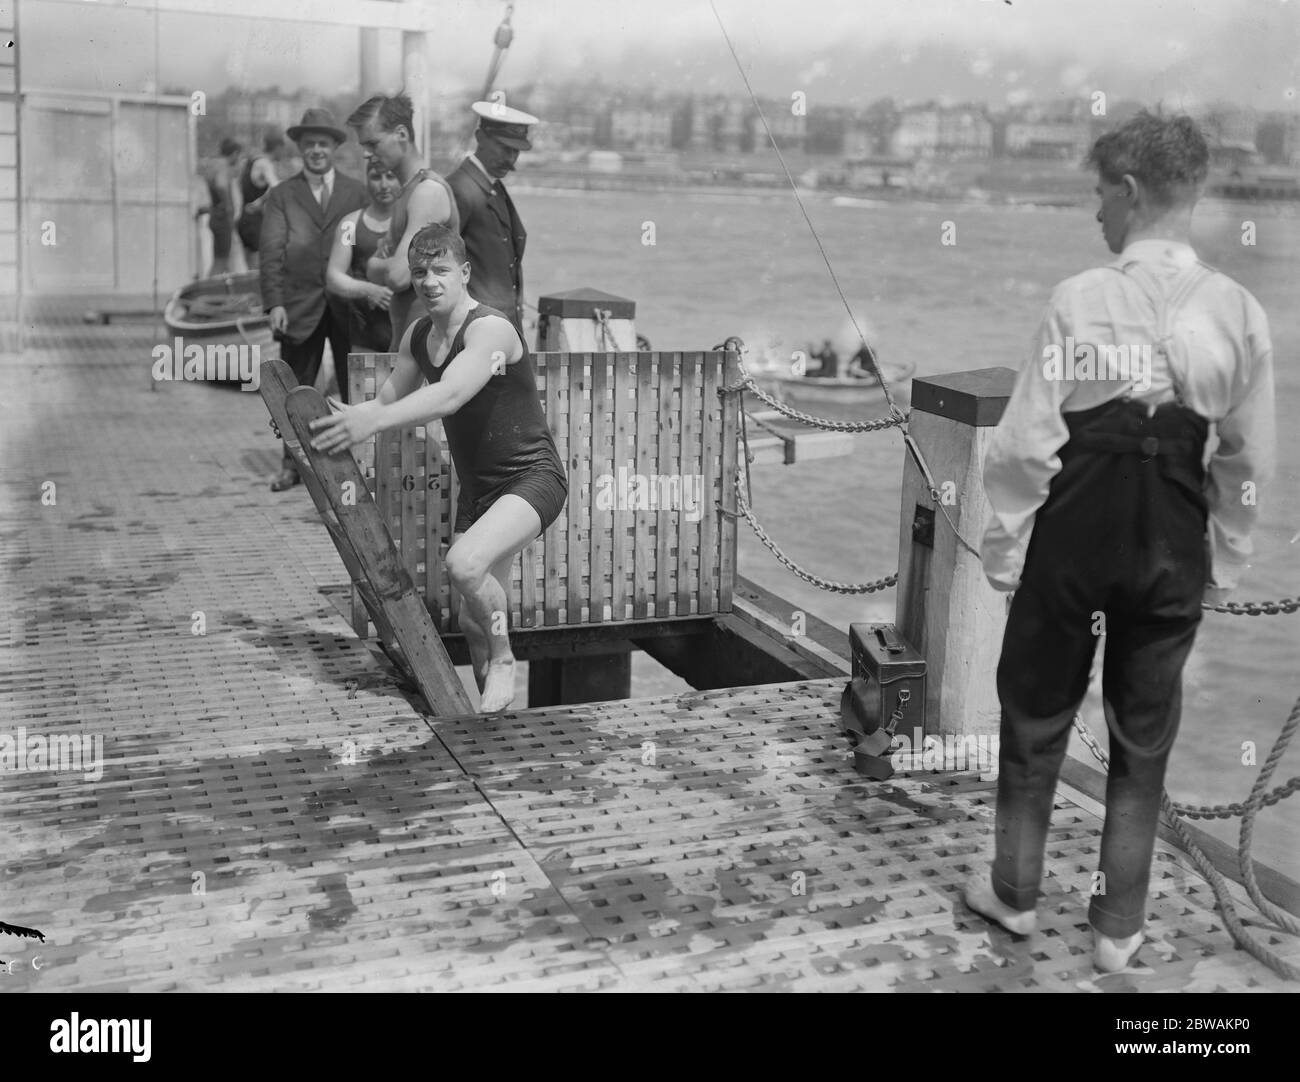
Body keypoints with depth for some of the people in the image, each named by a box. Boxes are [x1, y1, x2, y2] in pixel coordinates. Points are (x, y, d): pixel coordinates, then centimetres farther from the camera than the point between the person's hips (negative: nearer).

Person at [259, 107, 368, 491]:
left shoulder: (357, 192, 10)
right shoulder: (281, 196, 7)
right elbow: (271, 252, -1)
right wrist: (274, 303, -12)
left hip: (349, 304, 0)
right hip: (300, 307, 0)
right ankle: (292, 465, 14)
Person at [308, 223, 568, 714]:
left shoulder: (490, 329, -20)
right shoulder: (417, 336, 5)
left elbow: (448, 396, -36)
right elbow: (387, 401, 16)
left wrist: (371, 422, -44)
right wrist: (343, 418, 1)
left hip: (531, 477, -8)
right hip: (476, 486, 8)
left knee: (464, 564, -31)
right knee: (474, 616, 10)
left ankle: (504, 662, -7)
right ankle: (490, 692, 33)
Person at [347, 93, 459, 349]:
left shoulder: (429, 190, -14)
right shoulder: (407, 191, 17)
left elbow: (399, 276, -21)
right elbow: (373, 272, 21)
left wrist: (375, 265, 0)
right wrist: (379, 266, -2)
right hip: (405, 333, 9)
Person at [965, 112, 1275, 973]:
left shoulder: (1082, 299, -14)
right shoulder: (1239, 312, -4)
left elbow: (1029, 440, -13)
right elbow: (1250, 461, 2)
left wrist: (1004, 545, -1)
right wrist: (1224, 562, 13)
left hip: (1072, 538, -2)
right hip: (1173, 549, 3)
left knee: (1036, 719, 18)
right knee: (1145, 739, 17)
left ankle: (1015, 894, 34)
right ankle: (1119, 928, 27)